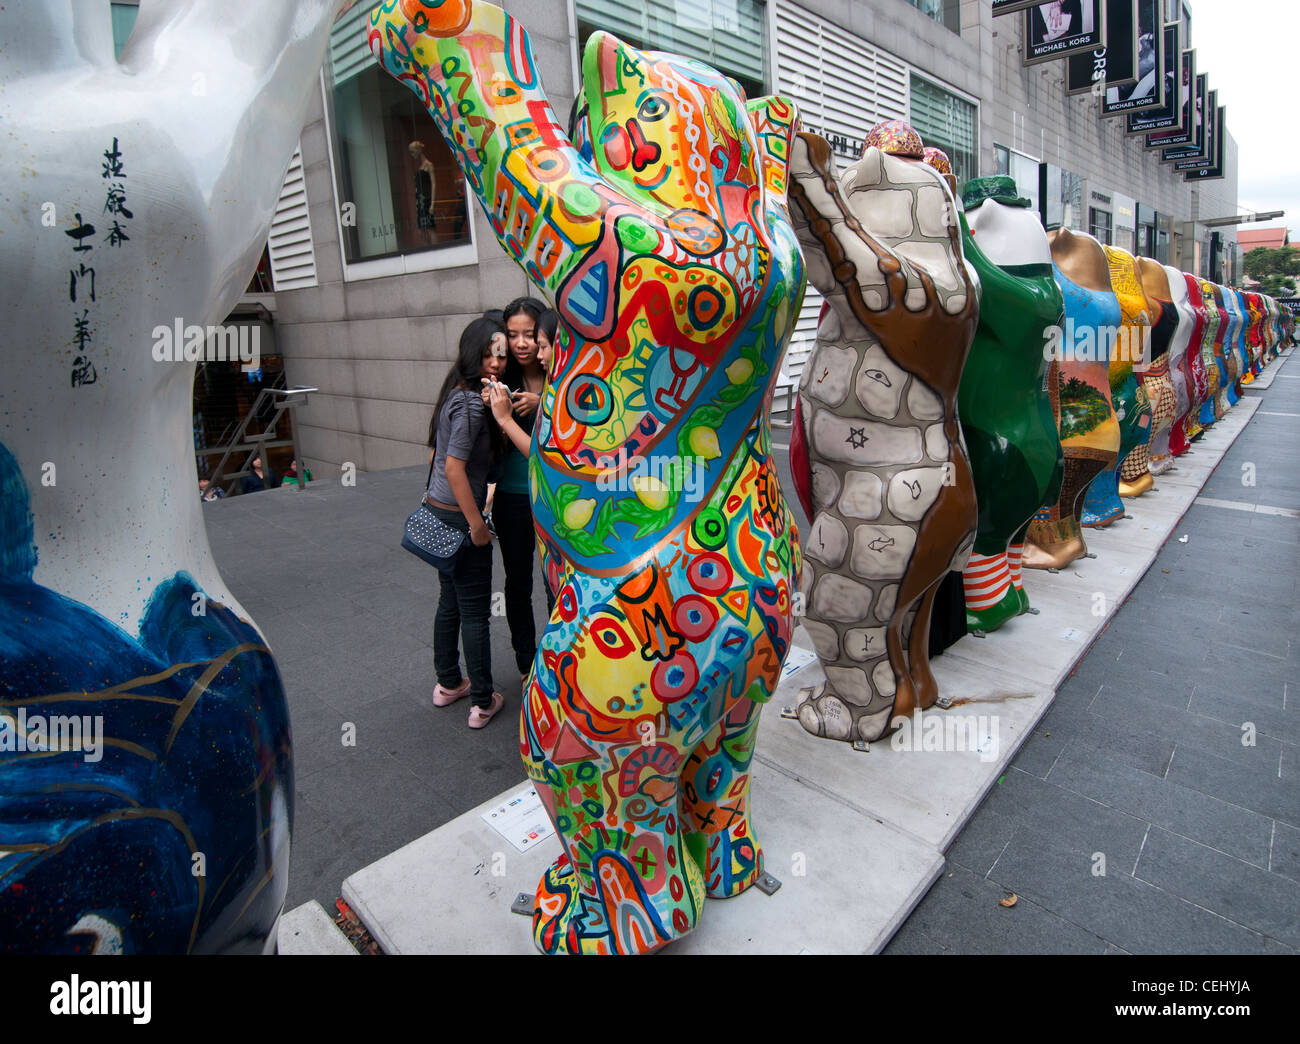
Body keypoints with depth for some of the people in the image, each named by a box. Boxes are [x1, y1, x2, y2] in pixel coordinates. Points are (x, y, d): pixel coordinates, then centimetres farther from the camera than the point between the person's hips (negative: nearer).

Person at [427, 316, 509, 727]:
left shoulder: (455, 392, 9)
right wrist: (477, 524, -19)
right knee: (475, 612, 2)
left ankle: (447, 683, 36)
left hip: (437, 510, 9)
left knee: (450, 601, 20)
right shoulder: (472, 402, -20)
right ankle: (483, 703, 15)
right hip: (458, 518, -9)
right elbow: (455, 467, -24)